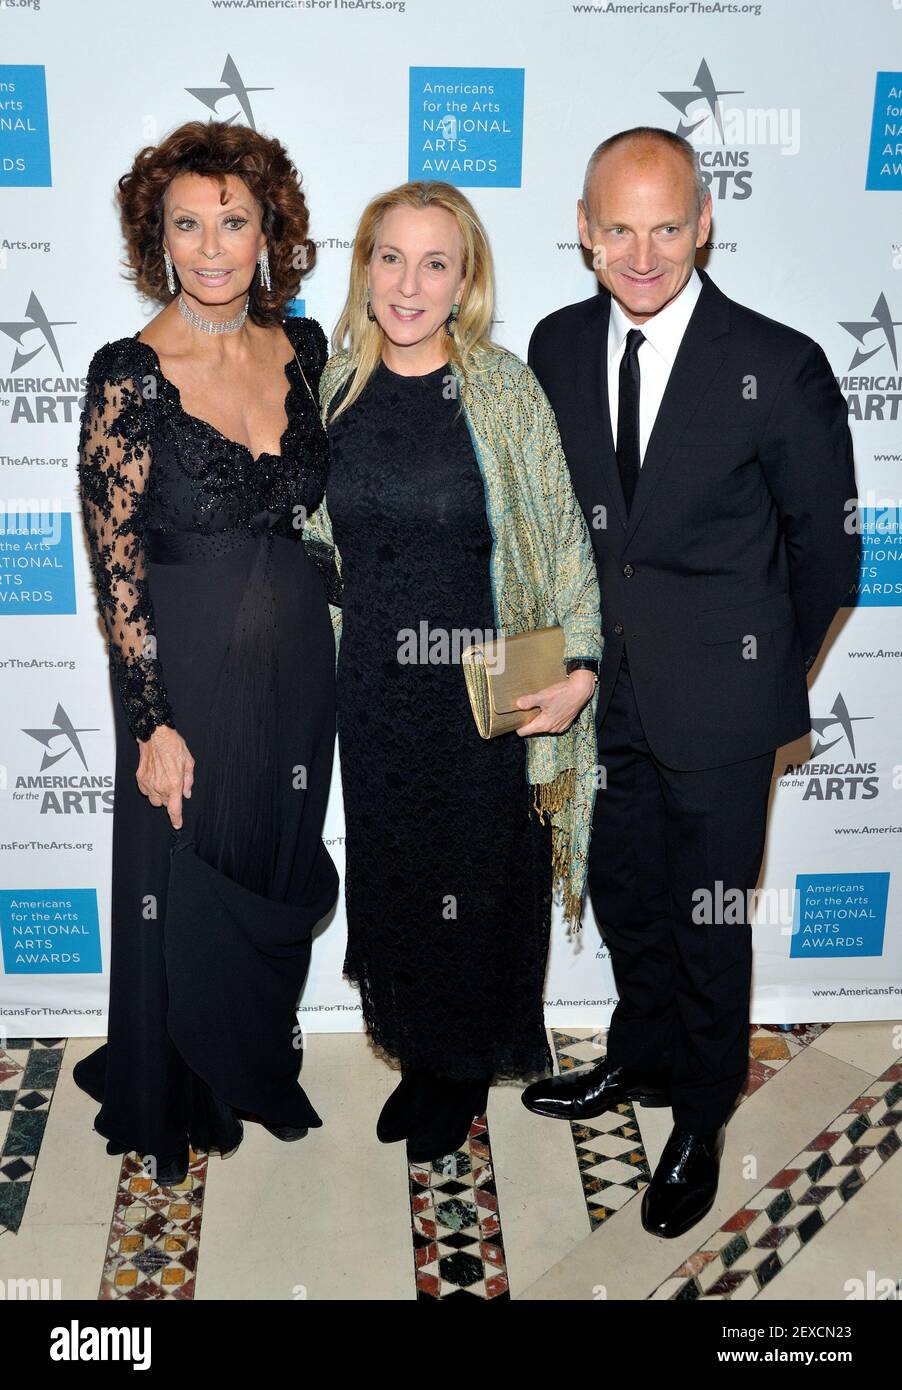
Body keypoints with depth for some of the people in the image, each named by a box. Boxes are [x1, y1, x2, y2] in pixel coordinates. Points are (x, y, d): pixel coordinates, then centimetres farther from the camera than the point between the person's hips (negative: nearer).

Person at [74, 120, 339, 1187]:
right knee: (183, 890, 11)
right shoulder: (128, 376, -14)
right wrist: (156, 724, -15)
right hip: (186, 671, -4)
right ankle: (172, 1104, 36)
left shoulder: (302, 348, 1)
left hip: (298, 662, 5)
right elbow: (115, 566, -14)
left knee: (279, 878, 18)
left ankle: (260, 1068, 43)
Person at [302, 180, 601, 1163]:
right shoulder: (332, 390, 3)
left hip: (486, 696, -3)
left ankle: (468, 1067, 34)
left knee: (481, 884, 9)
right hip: (372, 691, 3)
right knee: (392, 877, 14)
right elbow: (311, 547, 11)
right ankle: (420, 1056, 37)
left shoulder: (506, 392, -7)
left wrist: (579, 668, -17)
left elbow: (562, 542, -6)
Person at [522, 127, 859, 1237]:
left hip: (718, 701, -4)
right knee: (621, 889, 21)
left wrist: (773, 673, 2)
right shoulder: (557, 346, 0)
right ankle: (642, 1057, 48)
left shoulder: (779, 367, -16)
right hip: (604, 687, 5)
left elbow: (827, 548, -6)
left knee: (708, 919, 10)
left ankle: (698, 1122, 35)